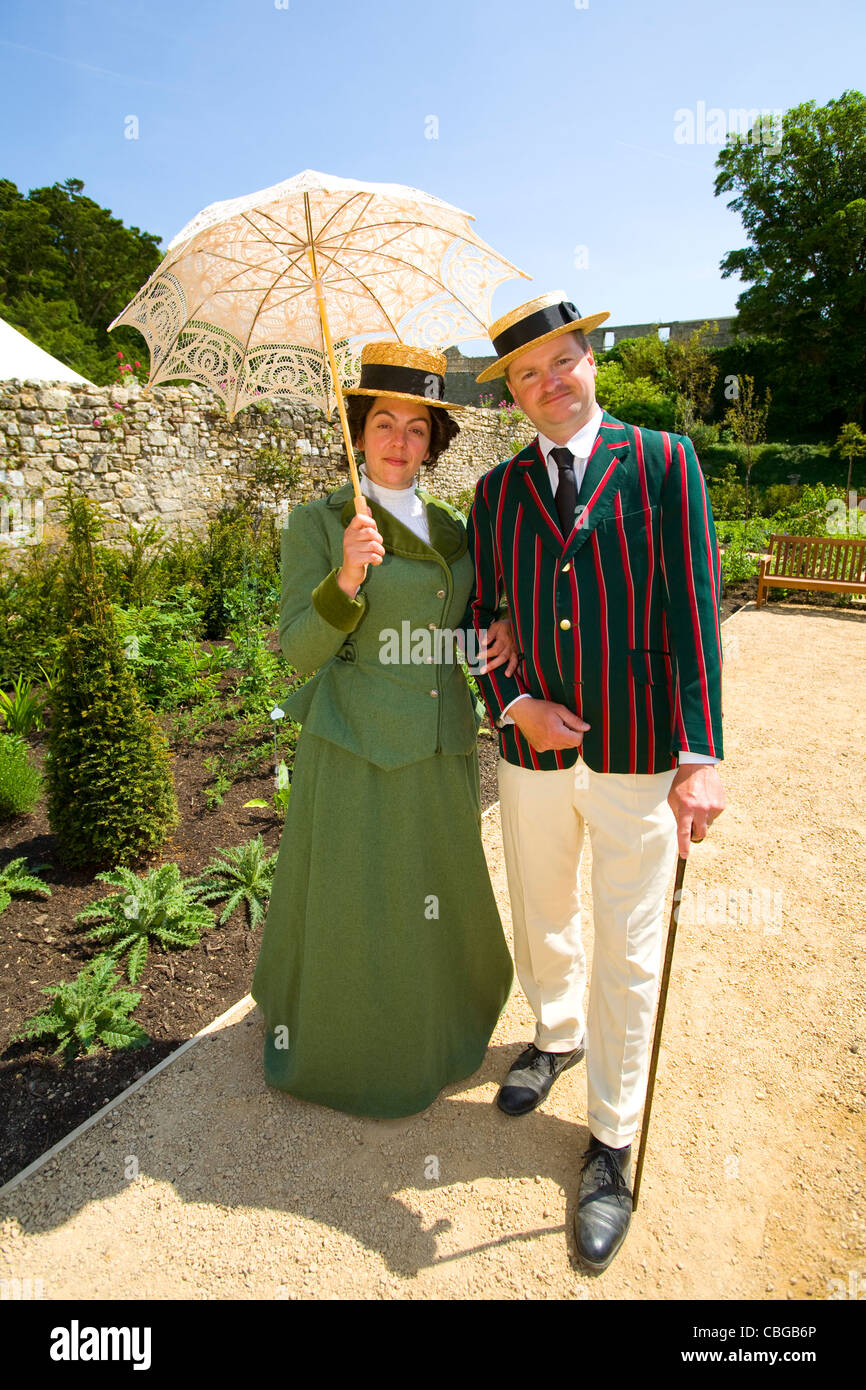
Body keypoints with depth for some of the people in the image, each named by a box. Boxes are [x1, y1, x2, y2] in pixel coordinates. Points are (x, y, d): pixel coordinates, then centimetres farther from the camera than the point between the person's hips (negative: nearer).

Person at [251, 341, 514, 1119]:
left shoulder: (452, 529, 7)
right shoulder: (316, 524, -7)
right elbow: (300, 649, -12)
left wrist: (505, 632, -7)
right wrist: (346, 578, -29)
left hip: (442, 751, 5)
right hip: (354, 753, -5)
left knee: (440, 896, 19)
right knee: (350, 904, 9)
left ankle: (436, 1023, 47)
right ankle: (339, 1043, 37)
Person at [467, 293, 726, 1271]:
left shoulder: (663, 462, -3)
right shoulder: (497, 489, 6)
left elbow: (693, 608, -8)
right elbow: (478, 614, 9)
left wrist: (699, 757, -15)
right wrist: (515, 707, -9)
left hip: (637, 756, -3)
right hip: (533, 750, 3)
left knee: (627, 952, 7)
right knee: (541, 922, 21)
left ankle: (611, 1144, 28)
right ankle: (557, 1035, 51)